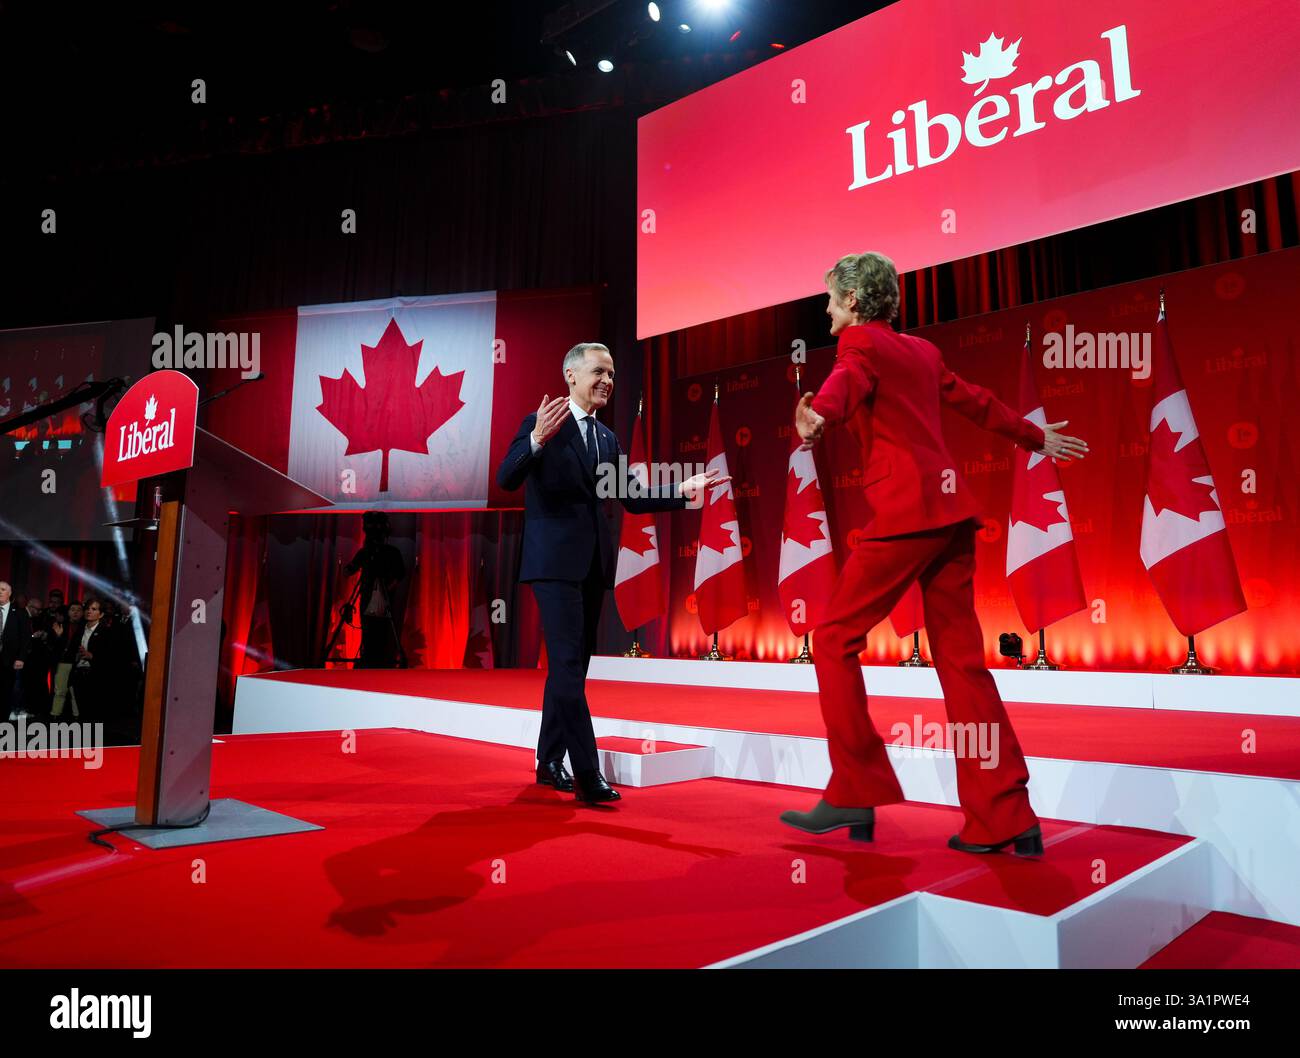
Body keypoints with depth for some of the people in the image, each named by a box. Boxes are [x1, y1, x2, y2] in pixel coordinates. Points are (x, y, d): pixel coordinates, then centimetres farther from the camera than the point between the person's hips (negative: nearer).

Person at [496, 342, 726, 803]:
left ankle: (549, 761, 24)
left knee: (571, 664, 12)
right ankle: (587, 773, -8)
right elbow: (506, 479, -15)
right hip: (555, 561, -7)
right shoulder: (542, 423, -3)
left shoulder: (608, 438, 16)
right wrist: (536, 439, -33)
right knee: (568, 663, -12)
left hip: (593, 564, 7)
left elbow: (632, 498, 16)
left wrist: (683, 491, 3)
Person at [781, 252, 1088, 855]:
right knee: (960, 659, 7)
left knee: (835, 640, 1)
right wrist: (1035, 438, 50)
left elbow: (846, 382, -23)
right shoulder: (921, 351, 23)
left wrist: (817, 418, -45)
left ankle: (856, 792, 4)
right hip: (951, 512, 8)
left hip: (903, 515, -8)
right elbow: (975, 402, 35)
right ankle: (1005, 818, 9)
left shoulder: (860, 343, 1)